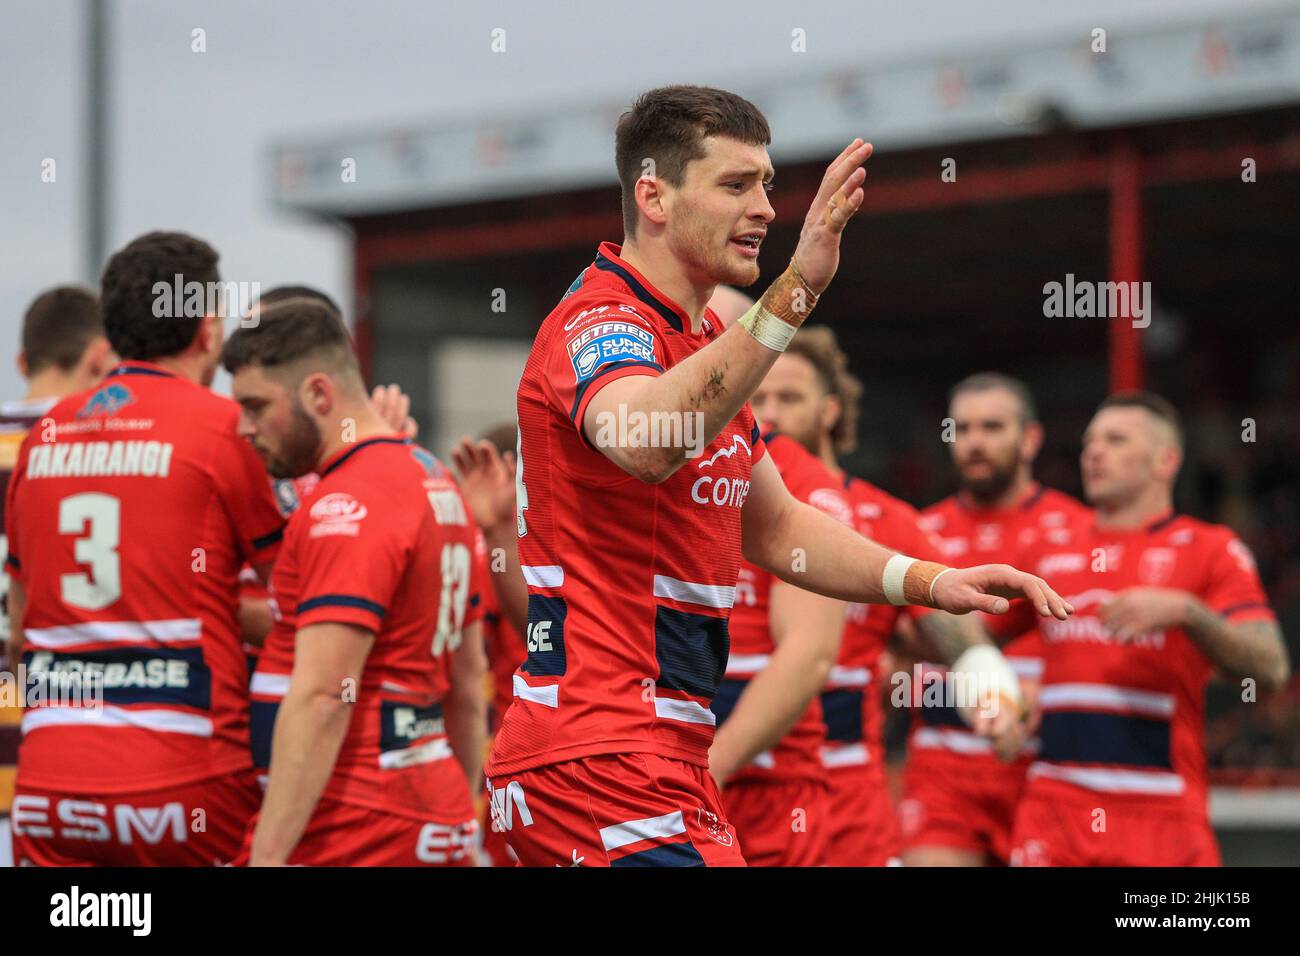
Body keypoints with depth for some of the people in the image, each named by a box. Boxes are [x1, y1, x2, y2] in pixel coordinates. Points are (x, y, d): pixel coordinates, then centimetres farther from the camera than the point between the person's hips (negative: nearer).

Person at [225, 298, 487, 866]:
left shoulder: (348, 506, -14)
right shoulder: (437, 484, 17)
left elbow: (322, 697, -22)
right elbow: (468, 685, 22)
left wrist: (268, 855, -23)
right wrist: (461, 824, 27)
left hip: (352, 833, -10)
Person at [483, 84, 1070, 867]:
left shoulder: (705, 338, 17)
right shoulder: (600, 320, -13)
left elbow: (773, 527, 26)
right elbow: (643, 442, -38)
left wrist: (930, 582, 12)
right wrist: (793, 295, -46)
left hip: (669, 761, 10)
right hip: (599, 763, -10)